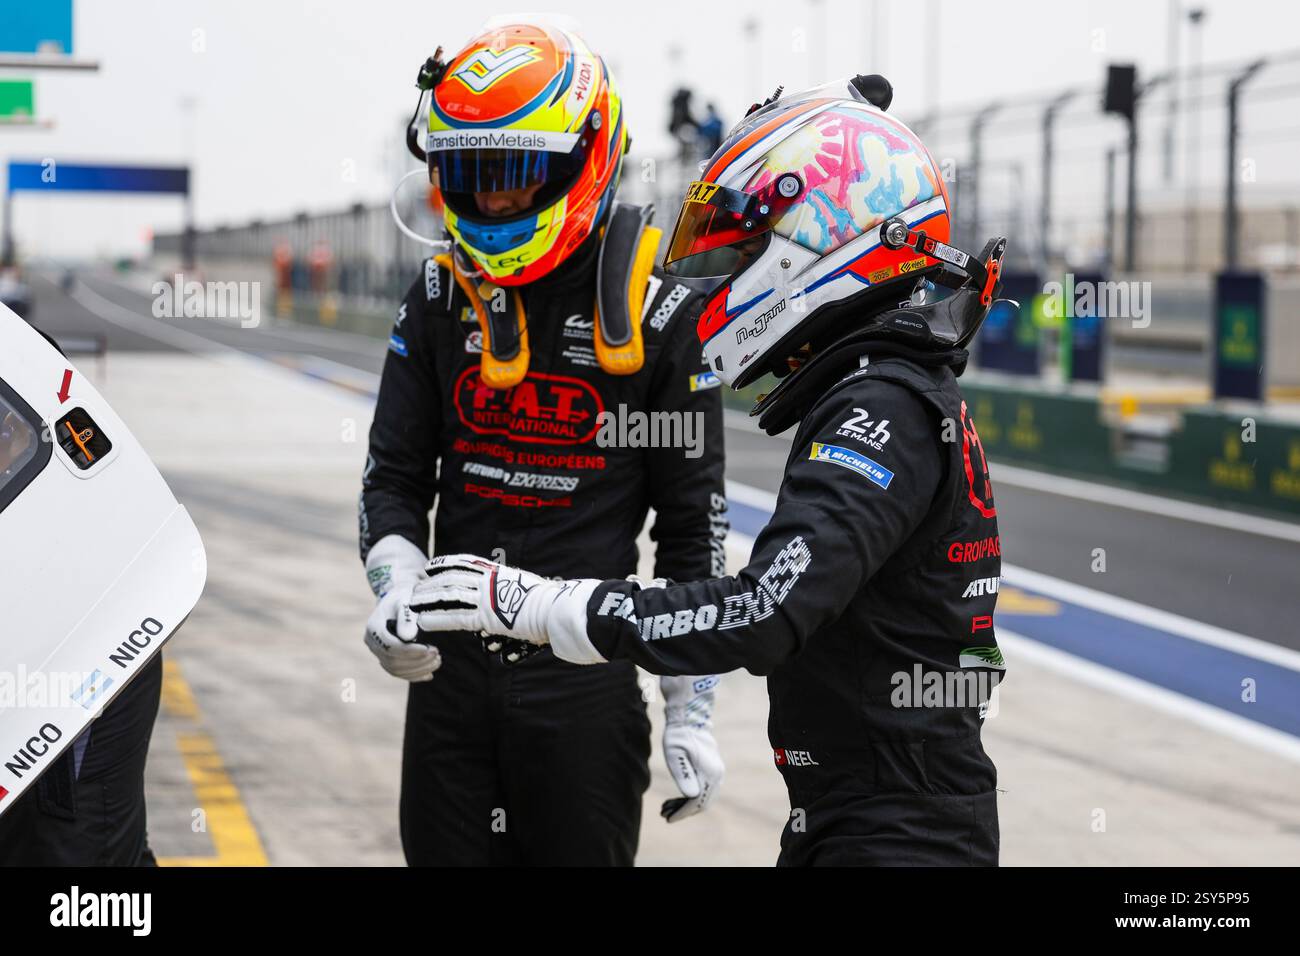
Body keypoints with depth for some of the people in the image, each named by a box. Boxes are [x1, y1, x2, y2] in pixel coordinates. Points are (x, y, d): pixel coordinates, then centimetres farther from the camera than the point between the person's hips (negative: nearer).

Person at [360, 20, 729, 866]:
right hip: (451, 674, 4)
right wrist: (396, 591, -11)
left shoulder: (661, 317, -6)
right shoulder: (440, 301, 5)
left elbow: (694, 530, -2)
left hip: (586, 683, -3)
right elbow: (395, 478, 10)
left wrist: (692, 715, -4)